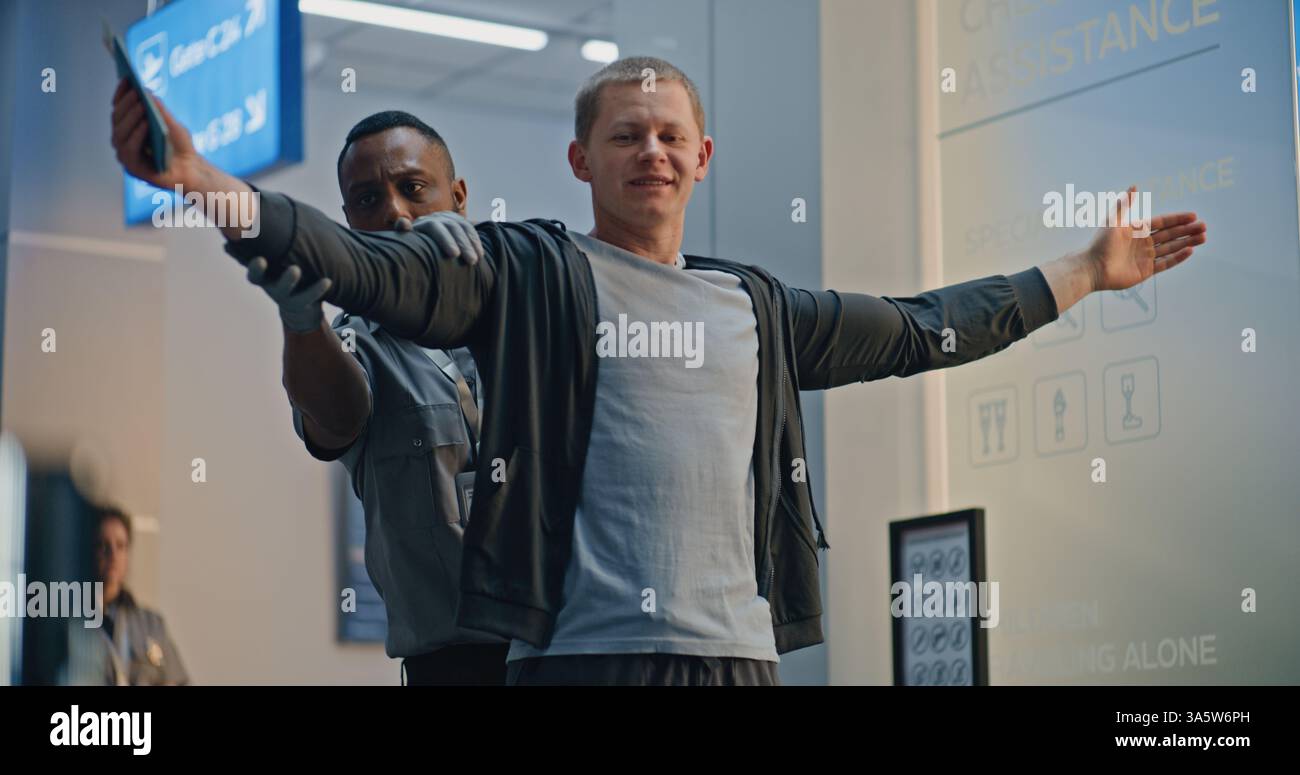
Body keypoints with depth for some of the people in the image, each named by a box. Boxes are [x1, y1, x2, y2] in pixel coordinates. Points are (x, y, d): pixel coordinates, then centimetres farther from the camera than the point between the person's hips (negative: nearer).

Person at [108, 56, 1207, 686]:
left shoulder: (755, 306, 21)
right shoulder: (524, 274, 6)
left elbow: (919, 331, 30)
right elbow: (367, 269, -6)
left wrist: (1086, 272, 34)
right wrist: (202, 181, -19)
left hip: (739, 653, 5)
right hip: (584, 653, -5)